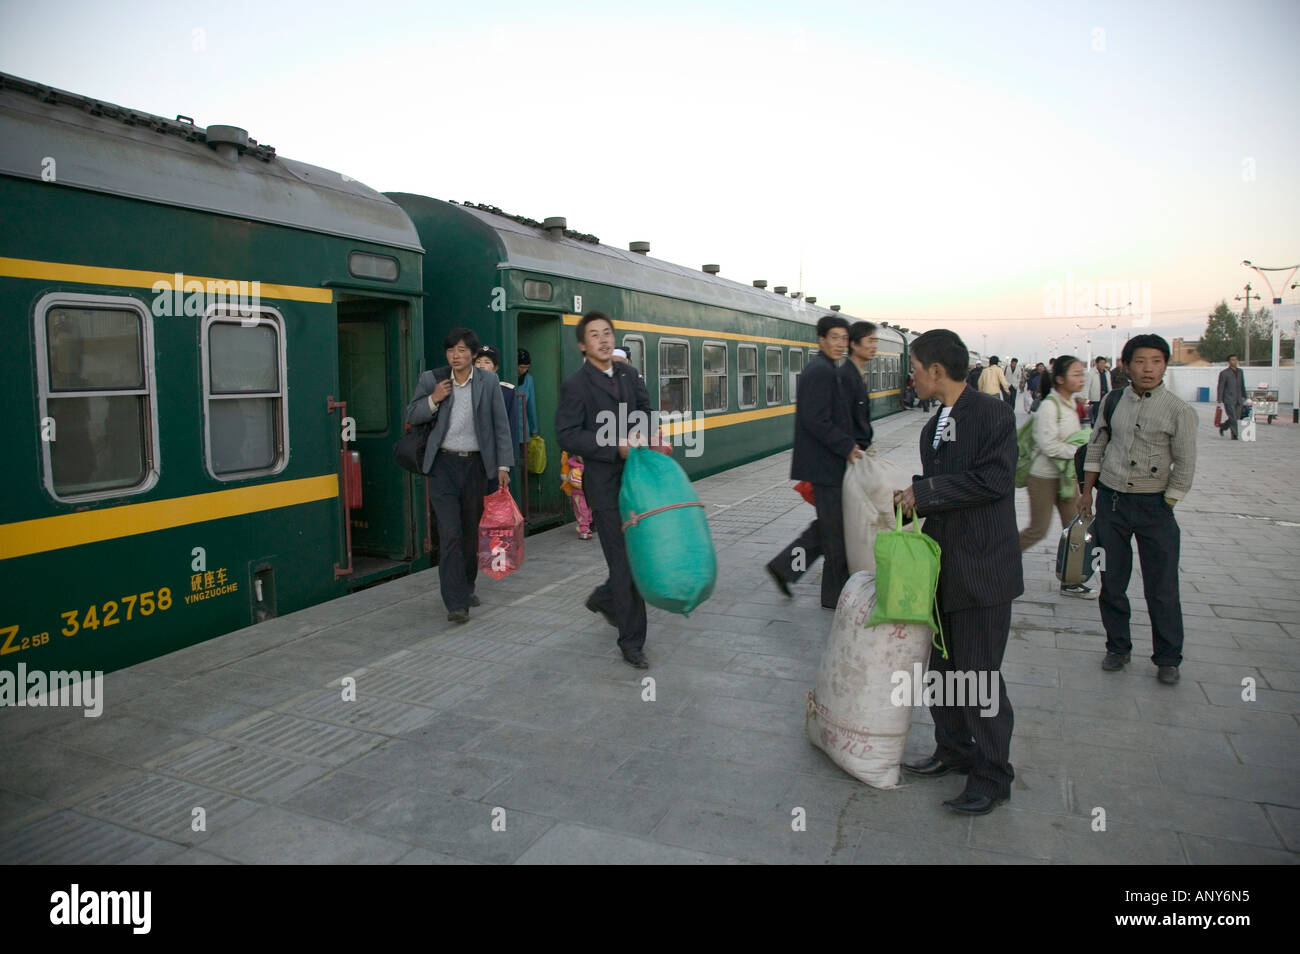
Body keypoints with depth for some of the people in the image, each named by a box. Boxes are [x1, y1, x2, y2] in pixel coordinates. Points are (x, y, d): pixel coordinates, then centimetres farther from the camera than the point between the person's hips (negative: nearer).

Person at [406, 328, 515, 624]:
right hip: (443, 465, -1)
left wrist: (503, 465, -2)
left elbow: (501, 425, 3)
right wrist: (433, 399, -11)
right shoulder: (431, 380, 0)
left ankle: (466, 588, 32)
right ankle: (456, 602, -6)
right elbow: (411, 417, 7)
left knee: (471, 531, 13)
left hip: (475, 464, 2)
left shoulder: (488, 381, 1)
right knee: (450, 533, -9)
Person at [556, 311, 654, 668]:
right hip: (605, 483, -7)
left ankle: (604, 599, 41)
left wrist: (647, 435, -1)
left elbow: (645, 410, 21)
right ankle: (631, 641, 9)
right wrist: (615, 447, -20)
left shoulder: (629, 374, 11)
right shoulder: (576, 385, -8)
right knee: (624, 559, -3)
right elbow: (567, 436, -14)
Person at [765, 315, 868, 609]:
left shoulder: (822, 369, 16)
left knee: (828, 526, 18)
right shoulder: (821, 370, -17)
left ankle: (784, 567, 20)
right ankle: (836, 595, 15)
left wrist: (853, 443, 14)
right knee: (836, 530, 2)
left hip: (827, 463, 10)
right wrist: (847, 447, -18)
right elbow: (817, 421, -24)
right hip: (825, 465, -10)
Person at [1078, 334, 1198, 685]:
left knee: (1162, 588, 2)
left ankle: (1168, 658, 19)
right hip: (1110, 498, 3)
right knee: (1112, 582, 11)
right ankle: (1118, 648, 26)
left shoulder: (1179, 411, -9)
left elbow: (1185, 468, -5)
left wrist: (1164, 509, -5)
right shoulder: (1114, 401, 2)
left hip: (1153, 503, -3)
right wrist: (1087, 492, 11)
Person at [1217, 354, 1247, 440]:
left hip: (1238, 400, 6)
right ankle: (1234, 435, -3)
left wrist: (1244, 398, 16)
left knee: (1236, 418, 7)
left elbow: (1242, 385, 18)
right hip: (1228, 400, -6)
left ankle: (1222, 427, 30)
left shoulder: (1240, 371, 12)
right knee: (1233, 418, -10)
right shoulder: (1224, 373, -5)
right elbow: (1220, 387, -7)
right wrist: (1220, 401, -11)